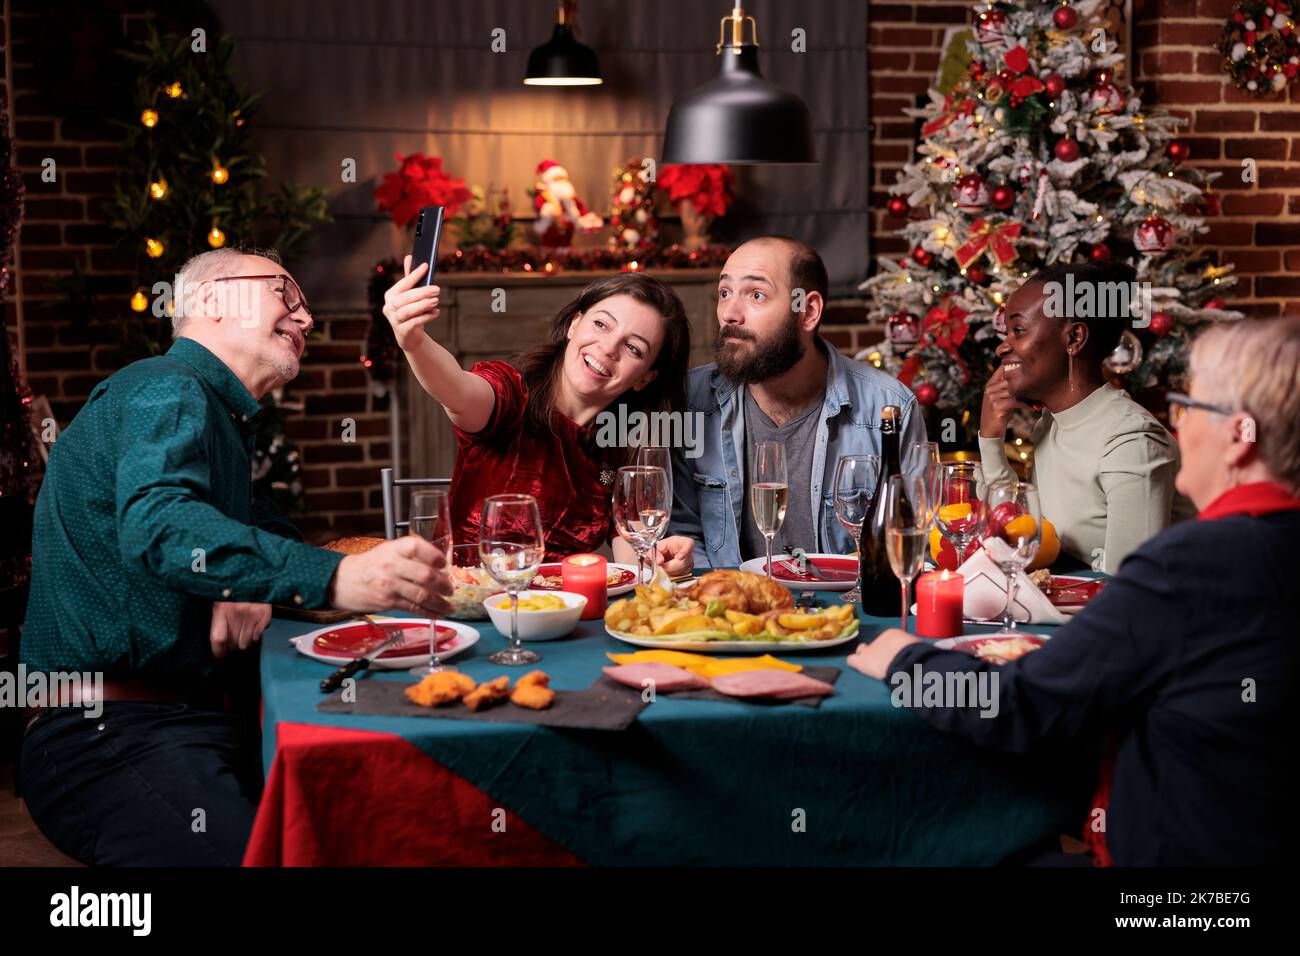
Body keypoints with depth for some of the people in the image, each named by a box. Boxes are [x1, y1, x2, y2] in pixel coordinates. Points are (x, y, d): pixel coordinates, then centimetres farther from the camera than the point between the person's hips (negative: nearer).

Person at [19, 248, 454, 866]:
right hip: (109, 735, -10)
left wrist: (252, 590, -4)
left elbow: (271, 535, 23)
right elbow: (155, 525, -29)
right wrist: (333, 577, -43)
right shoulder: (167, 390, -9)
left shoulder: (221, 420, 23)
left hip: (187, 718, 10)